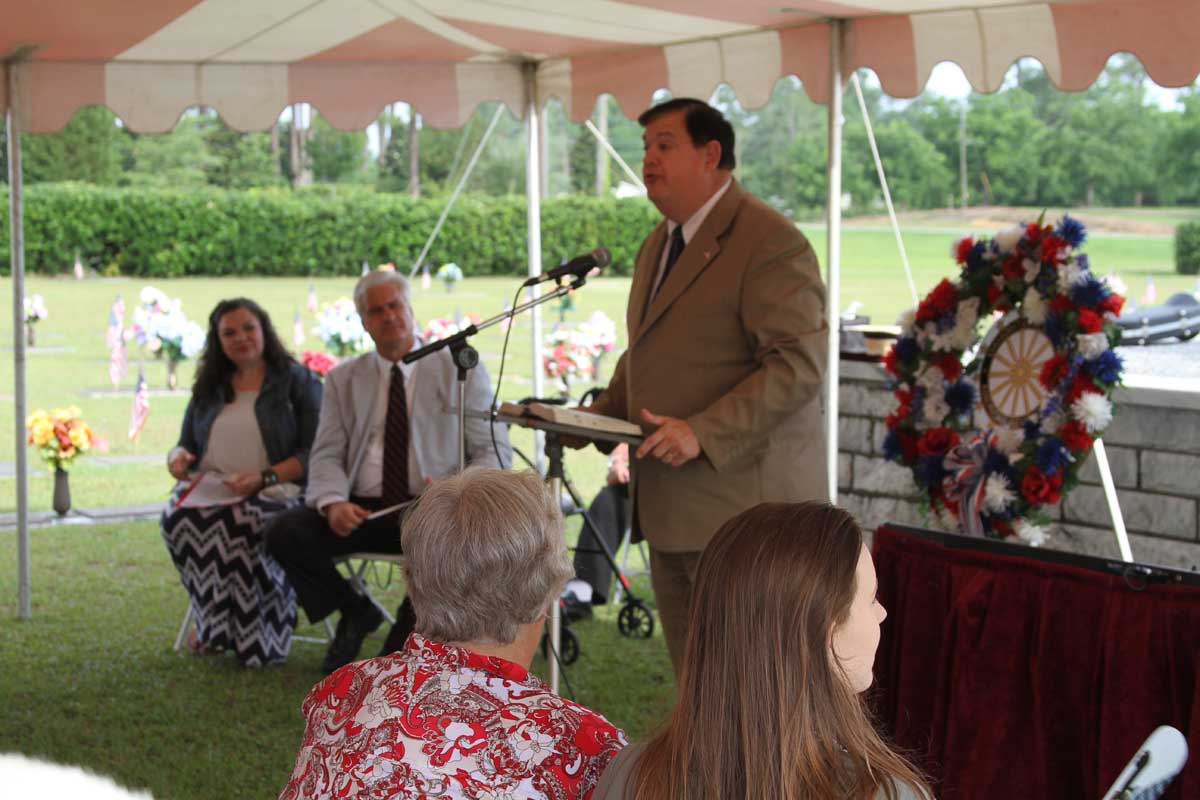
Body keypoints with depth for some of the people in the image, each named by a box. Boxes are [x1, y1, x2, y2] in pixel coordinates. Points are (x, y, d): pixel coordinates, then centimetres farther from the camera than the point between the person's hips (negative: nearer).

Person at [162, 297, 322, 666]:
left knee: (238, 522, -40)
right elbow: (186, 445, 28)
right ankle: (216, 623, -20)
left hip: (272, 493, -4)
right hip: (207, 490, 4)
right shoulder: (208, 389, 23)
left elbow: (313, 454, -1)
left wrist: (264, 478, -16)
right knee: (178, 518, -33)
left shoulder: (297, 381, 8)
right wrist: (178, 456, 2)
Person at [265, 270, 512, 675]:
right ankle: (356, 612, 3)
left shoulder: (461, 369, 6)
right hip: (363, 511, 3)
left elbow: (495, 451, 2)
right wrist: (333, 503, -15)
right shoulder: (343, 379, 14)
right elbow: (326, 456, 8)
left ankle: (402, 640, -10)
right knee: (283, 532, -23)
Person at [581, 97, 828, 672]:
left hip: (743, 506, -9)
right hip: (671, 511, 9)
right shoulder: (658, 244, 18)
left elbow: (798, 364, -20)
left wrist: (703, 432, -26)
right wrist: (604, 413, 11)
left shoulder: (770, 243, -13)